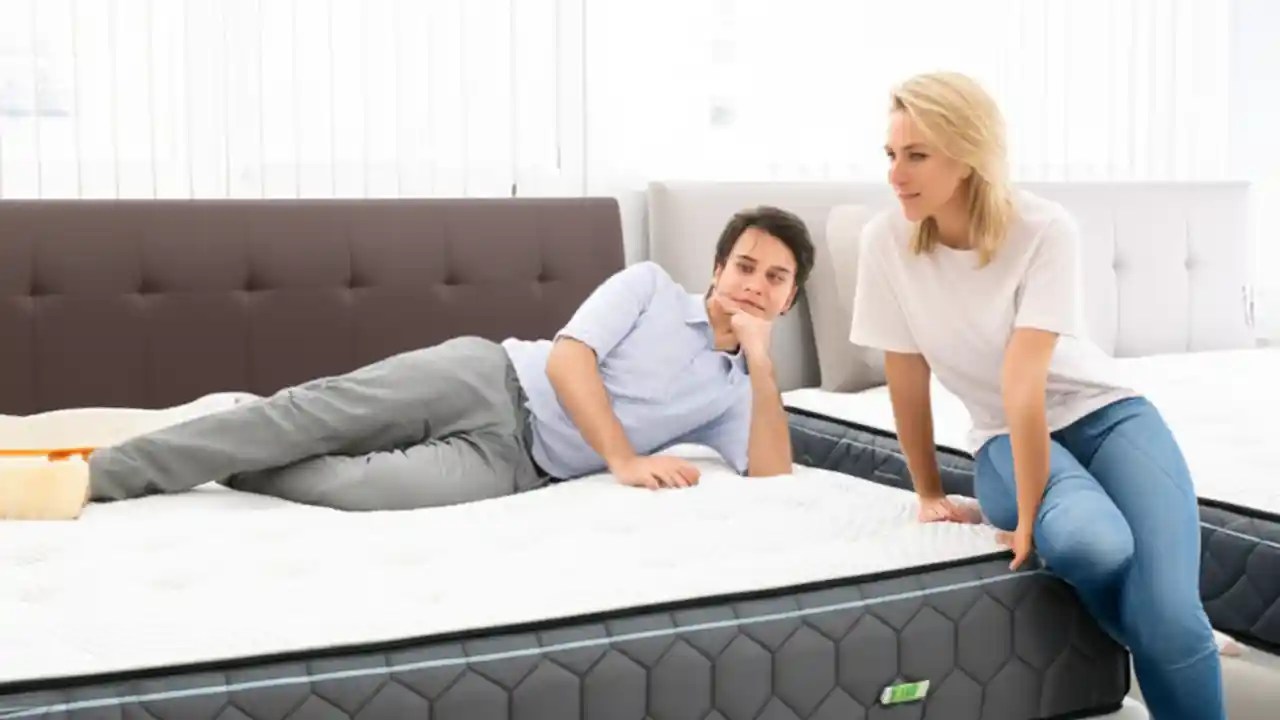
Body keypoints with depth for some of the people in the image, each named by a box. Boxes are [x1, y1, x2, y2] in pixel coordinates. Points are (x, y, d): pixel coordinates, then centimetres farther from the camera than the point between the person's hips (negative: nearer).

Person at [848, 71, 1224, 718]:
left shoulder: (1044, 228, -21)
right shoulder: (885, 239, -13)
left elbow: (1024, 383, -28)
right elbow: (907, 377, -5)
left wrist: (1029, 520, -27)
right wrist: (929, 494, 3)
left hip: (1104, 414, -2)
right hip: (1006, 436, 2)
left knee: (1169, 620, -27)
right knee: (1092, 544, -32)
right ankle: (1185, 649, 0)